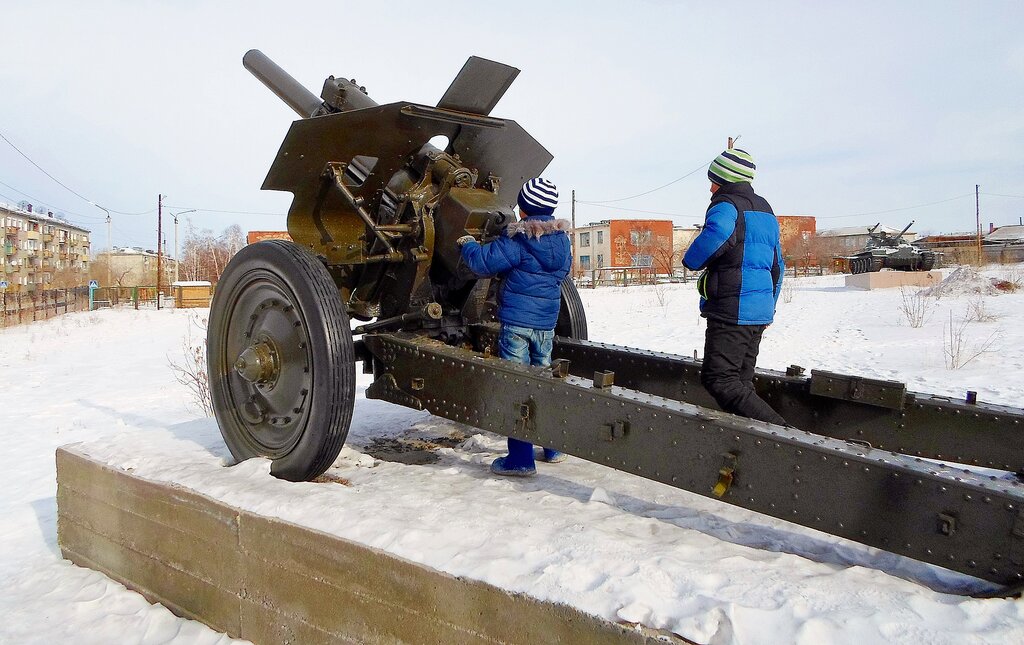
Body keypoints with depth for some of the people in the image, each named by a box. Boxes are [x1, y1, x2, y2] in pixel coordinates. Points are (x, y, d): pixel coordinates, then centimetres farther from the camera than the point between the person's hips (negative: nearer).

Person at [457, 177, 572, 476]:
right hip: (547, 322, 7)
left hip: (516, 321, -6)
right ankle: (553, 447, 25)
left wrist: (468, 244, 8)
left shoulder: (517, 240, -12)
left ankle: (521, 459, -1)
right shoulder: (562, 239, 9)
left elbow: (483, 262, -11)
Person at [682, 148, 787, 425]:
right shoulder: (765, 211, 21)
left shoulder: (726, 205, -8)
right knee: (741, 381, 12)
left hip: (731, 310, -9)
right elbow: (777, 265, 25)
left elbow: (717, 232, -33)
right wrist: (769, 307, 31)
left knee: (719, 380, -8)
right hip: (759, 311, 9)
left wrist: (692, 260, -14)